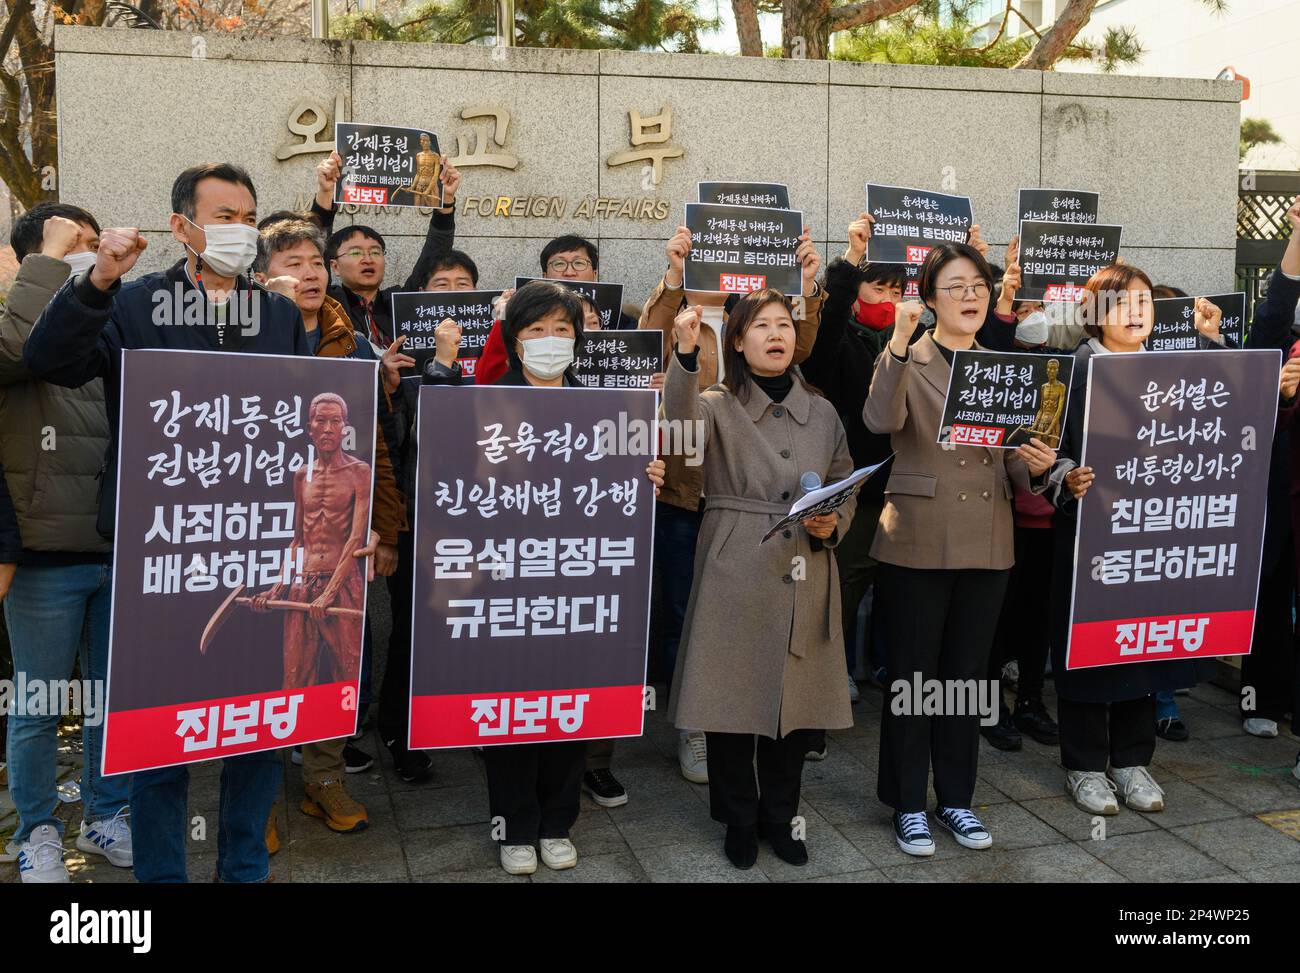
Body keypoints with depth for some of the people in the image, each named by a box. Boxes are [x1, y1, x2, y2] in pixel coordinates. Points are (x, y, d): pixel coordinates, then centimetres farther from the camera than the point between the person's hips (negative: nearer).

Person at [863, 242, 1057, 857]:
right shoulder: (906, 361, -3)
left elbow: (1014, 462, 10)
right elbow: (881, 420, -24)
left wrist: (1037, 466, -12)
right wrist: (899, 343, -32)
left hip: (987, 544, 5)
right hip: (918, 544, -4)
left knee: (966, 674, 14)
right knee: (911, 675, 4)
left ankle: (956, 798, 28)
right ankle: (908, 804, 18)